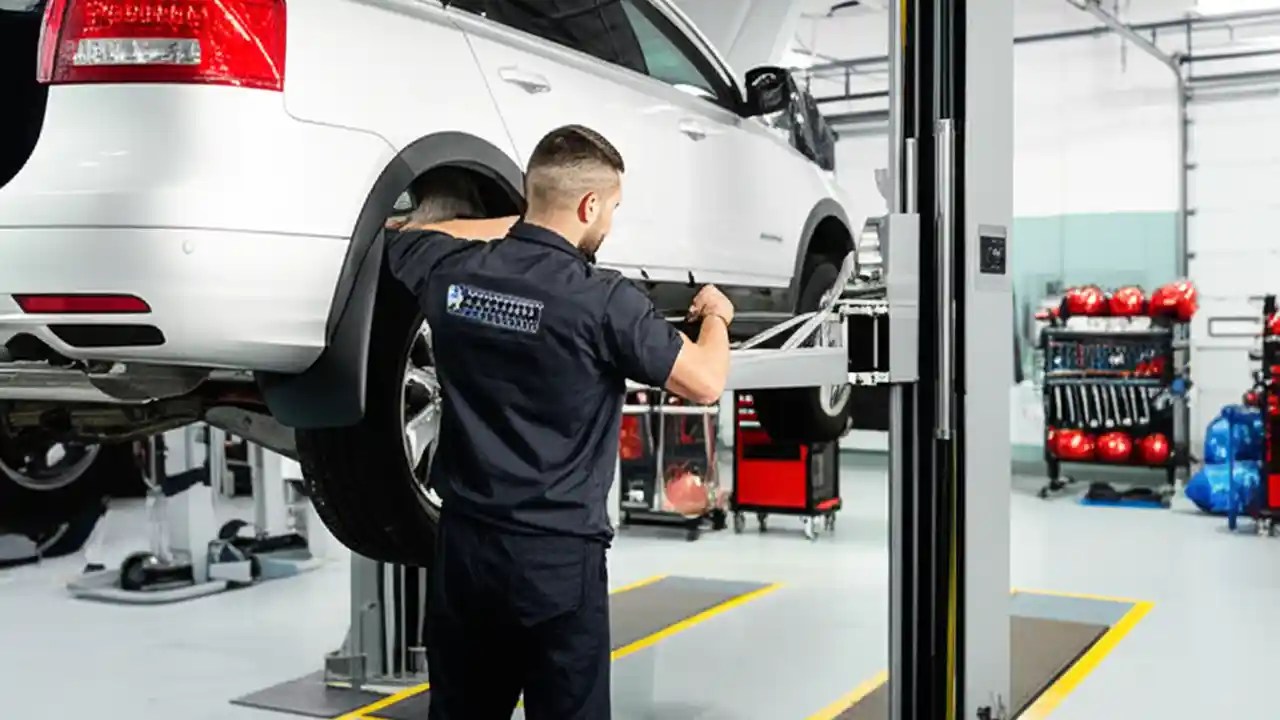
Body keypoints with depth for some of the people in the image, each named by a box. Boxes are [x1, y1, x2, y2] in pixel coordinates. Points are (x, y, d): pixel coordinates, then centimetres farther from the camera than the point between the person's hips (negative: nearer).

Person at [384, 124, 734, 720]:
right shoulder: (602, 300, -16)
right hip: (558, 557, -5)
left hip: (462, 545, 5)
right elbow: (705, 383, -6)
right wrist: (716, 316, 14)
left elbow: (405, 233, 23)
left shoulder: (452, 272, -2)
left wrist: (513, 226, 25)